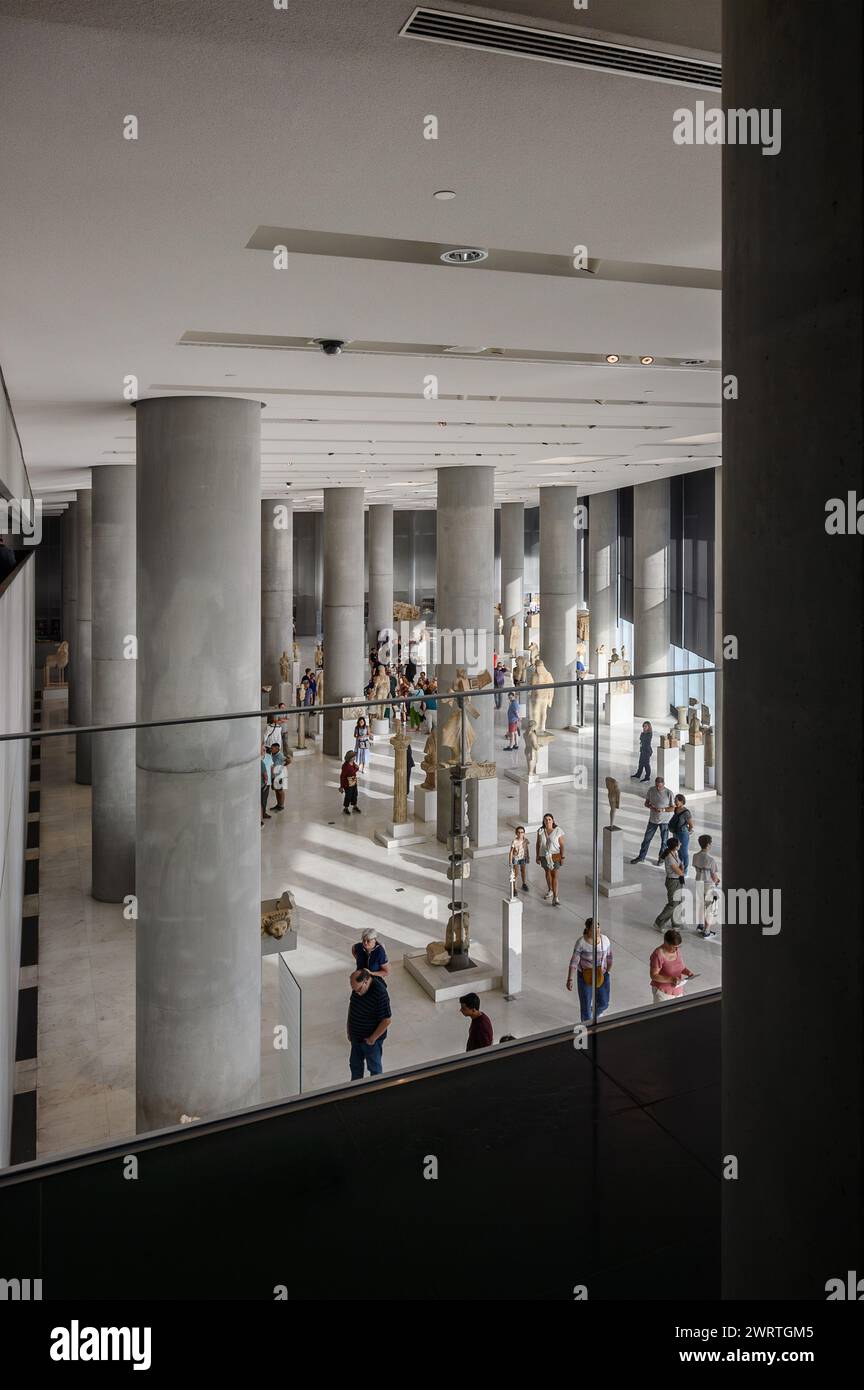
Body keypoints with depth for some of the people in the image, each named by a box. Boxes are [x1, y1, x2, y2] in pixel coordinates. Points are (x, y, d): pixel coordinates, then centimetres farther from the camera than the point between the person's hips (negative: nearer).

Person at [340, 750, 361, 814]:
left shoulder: (353, 763, -2)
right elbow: (342, 776, -22)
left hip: (354, 782, 8)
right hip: (348, 784, -8)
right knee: (348, 796, 6)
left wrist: (357, 768, -12)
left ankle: (354, 806, 41)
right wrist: (341, 786, -18)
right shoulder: (345, 765, -26)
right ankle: (346, 808, 27)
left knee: (354, 794, 21)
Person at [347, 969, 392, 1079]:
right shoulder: (357, 987, -11)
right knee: (354, 1063, 24)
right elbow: (351, 1005, 7)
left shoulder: (380, 993, -33)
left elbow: (387, 1020, -25)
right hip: (356, 1036, 7)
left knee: (374, 1067, 16)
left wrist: (373, 1038, -17)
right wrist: (349, 1030, 10)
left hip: (370, 1039, -6)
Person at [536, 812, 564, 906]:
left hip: (555, 856, -3)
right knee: (547, 872, 21)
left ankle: (555, 899, -9)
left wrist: (562, 857, -11)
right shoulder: (540, 831, -5)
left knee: (555, 875, -8)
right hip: (544, 856, 3)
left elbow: (562, 844, -9)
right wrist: (537, 856, 3)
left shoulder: (558, 831, -14)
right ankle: (550, 890, 44)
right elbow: (538, 844, 2)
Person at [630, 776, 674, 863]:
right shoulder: (651, 790, -7)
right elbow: (646, 803, 2)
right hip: (653, 819, 3)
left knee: (664, 841, 10)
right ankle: (641, 857, 23)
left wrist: (663, 809, -28)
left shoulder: (669, 793, -17)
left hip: (664, 821, -3)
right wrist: (650, 806, -21)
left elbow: (672, 808, -11)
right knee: (647, 838, 10)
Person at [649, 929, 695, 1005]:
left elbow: (681, 966, 11)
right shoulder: (658, 955, -23)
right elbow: (654, 976, -21)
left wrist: (687, 971, -11)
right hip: (663, 992, -6)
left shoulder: (677, 950, -3)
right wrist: (671, 979, -31)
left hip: (678, 990, 6)